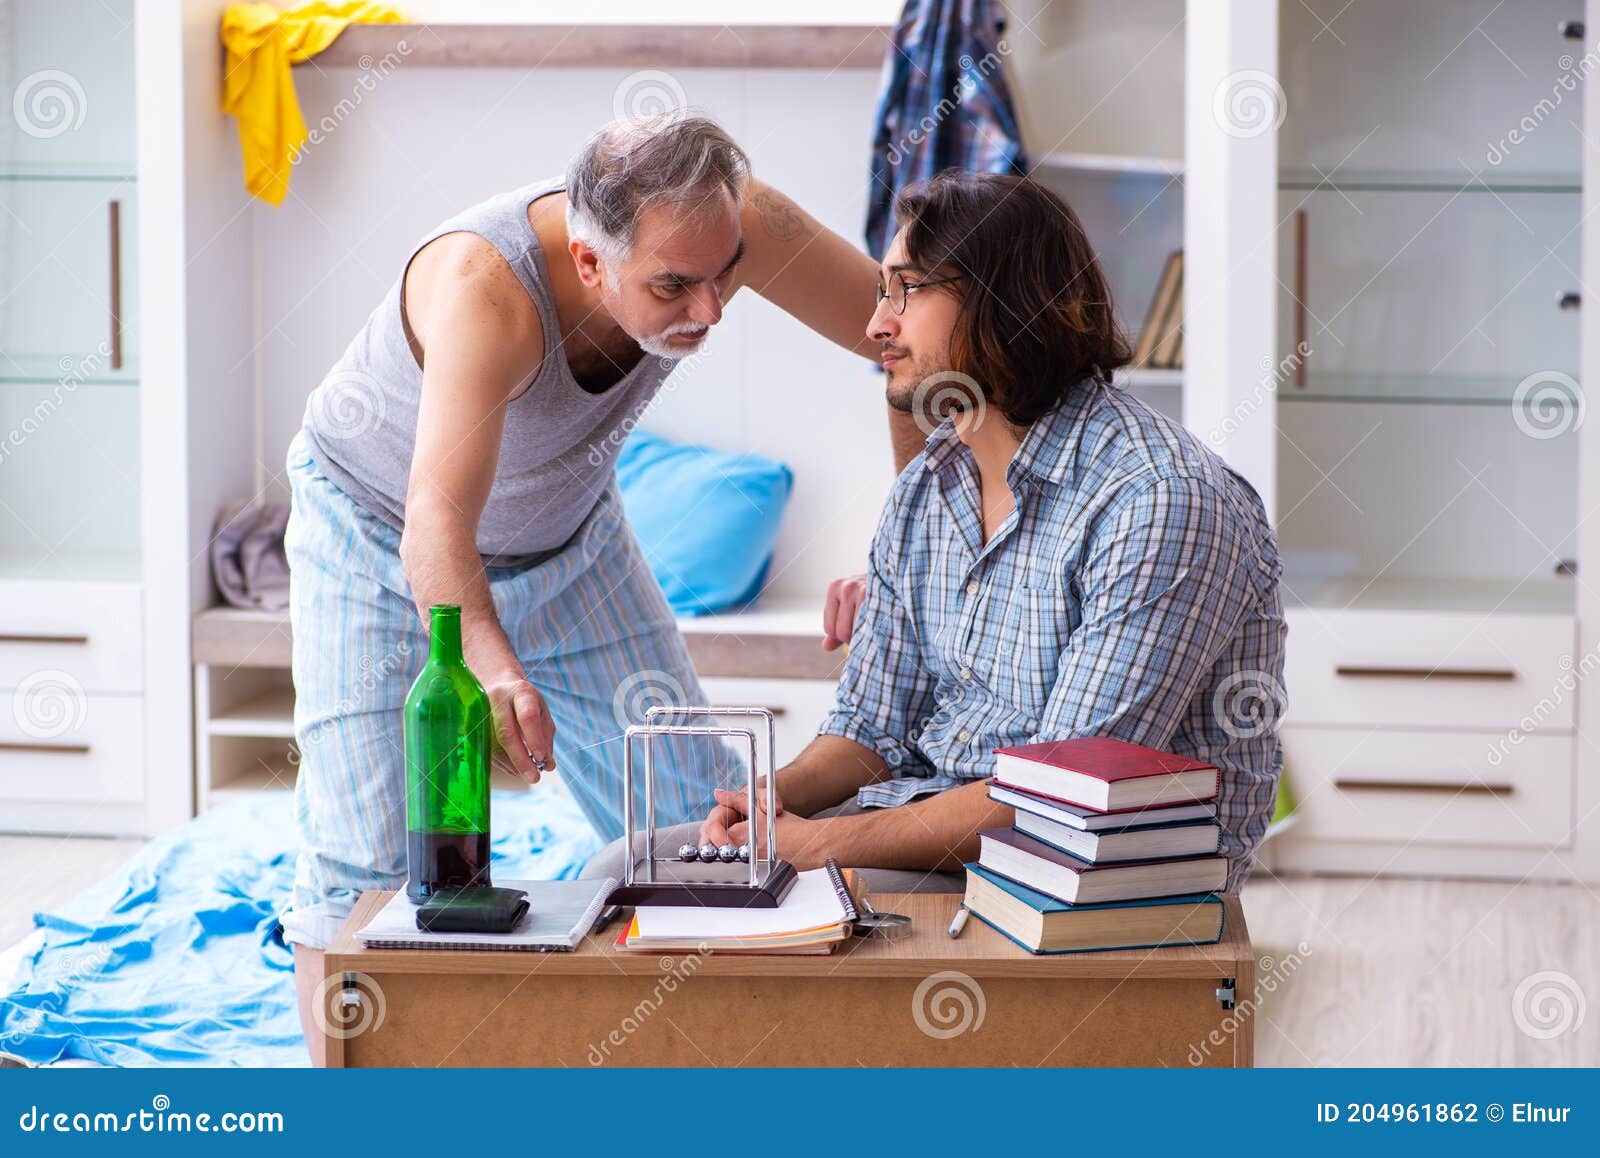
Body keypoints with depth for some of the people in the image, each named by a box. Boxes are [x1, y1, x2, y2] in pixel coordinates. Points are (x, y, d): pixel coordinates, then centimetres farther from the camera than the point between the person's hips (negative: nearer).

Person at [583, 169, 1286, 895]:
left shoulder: (1162, 504, -18)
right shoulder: (924, 489, 10)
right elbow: (871, 727, 14)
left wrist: (824, 844, -23)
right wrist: (770, 801, -9)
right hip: (928, 824, 8)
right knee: (625, 870, -3)